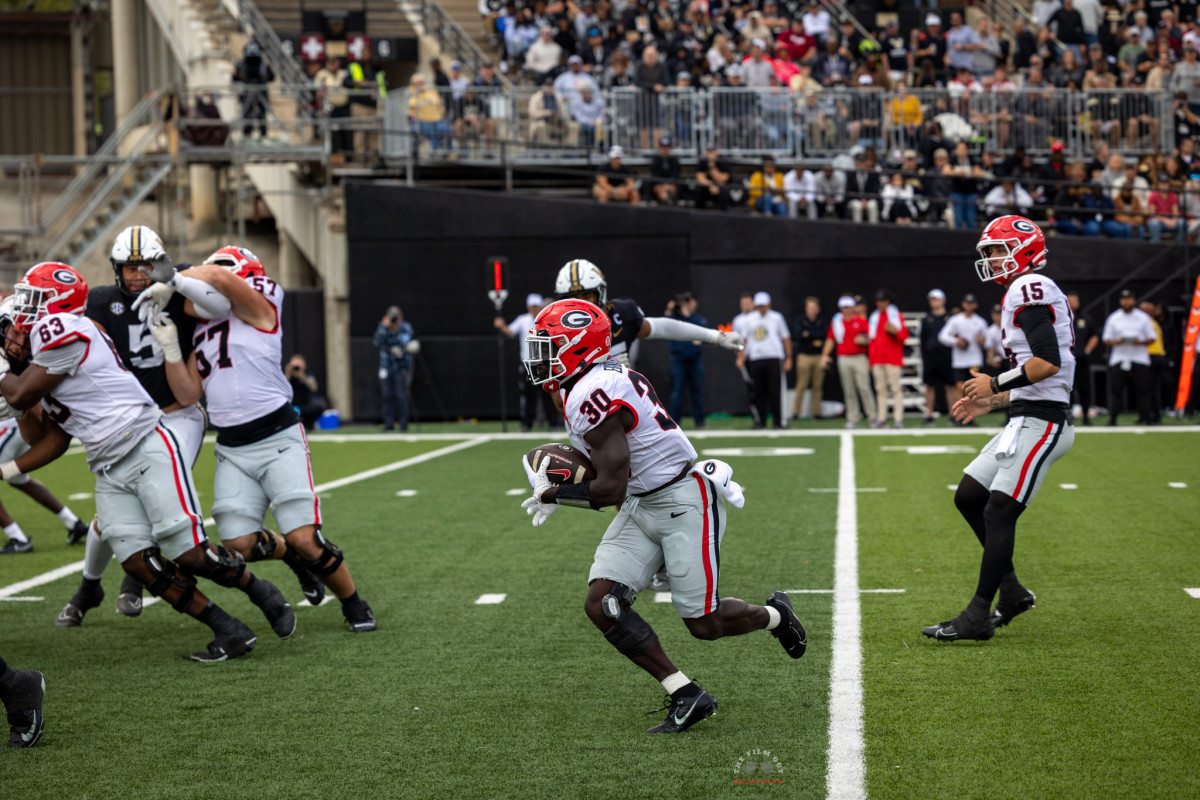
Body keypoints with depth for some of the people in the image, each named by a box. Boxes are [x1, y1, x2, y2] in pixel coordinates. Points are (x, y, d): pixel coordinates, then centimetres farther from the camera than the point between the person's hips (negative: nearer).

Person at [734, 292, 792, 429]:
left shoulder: (776, 318, 7)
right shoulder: (748, 319, 11)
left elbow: (786, 338, 8)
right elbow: (744, 339, 11)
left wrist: (788, 358, 4)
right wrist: (741, 356, -1)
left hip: (773, 358, -2)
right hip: (755, 359, 2)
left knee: (775, 391, -6)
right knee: (759, 392, 3)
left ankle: (778, 421, -2)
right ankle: (761, 421, 9)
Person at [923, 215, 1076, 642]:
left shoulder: (1029, 289, -11)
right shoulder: (1032, 293, 21)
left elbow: (1049, 362, -22)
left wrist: (996, 384, -13)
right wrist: (993, 402, 19)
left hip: (1039, 422, -10)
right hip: (1028, 418, 10)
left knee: (999, 512, -9)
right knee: (969, 497, 13)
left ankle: (978, 618, -7)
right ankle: (1011, 591, 17)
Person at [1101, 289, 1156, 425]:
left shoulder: (1143, 318, 8)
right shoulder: (1113, 318, 10)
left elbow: (1151, 338, 8)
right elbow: (1106, 340, 10)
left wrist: (1141, 342, -12)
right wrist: (1115, 342, -12)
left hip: (1139, 357, -1)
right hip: (1119, 359, 1)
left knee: (1142, 389, -3)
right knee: (1115, 389, -6)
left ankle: (1144, 418, 3)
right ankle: (1112, 418, -5)